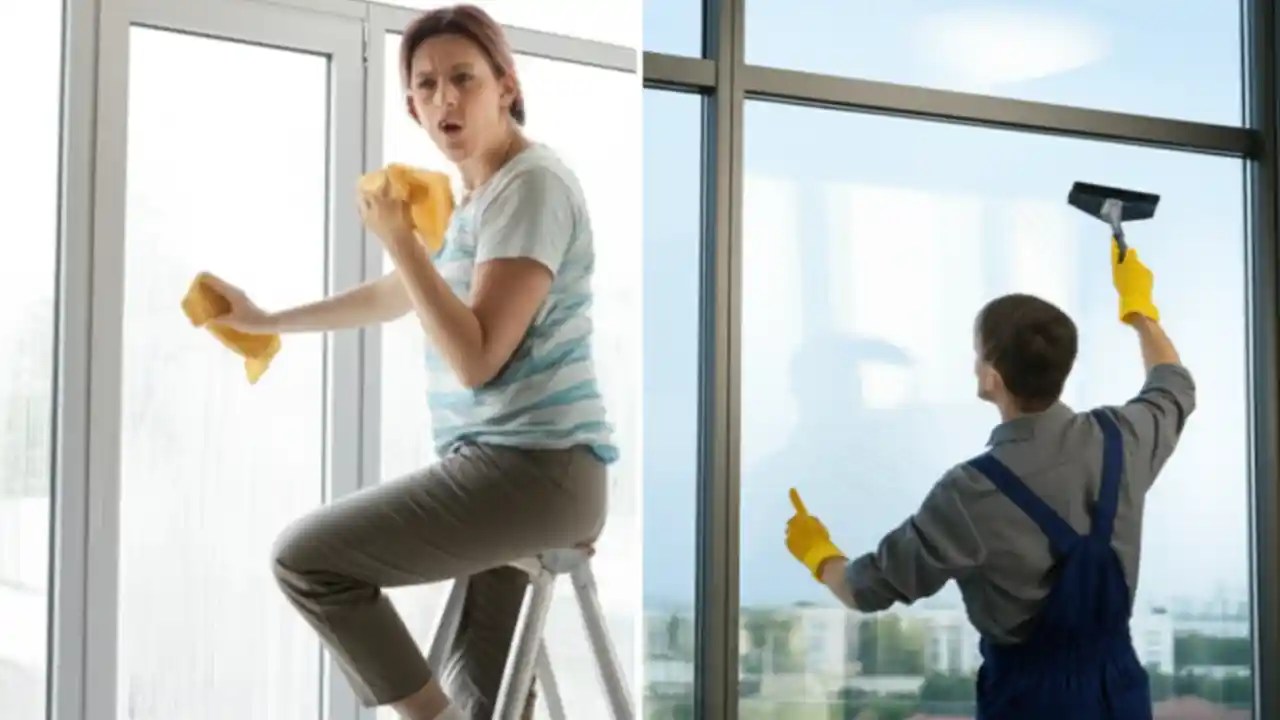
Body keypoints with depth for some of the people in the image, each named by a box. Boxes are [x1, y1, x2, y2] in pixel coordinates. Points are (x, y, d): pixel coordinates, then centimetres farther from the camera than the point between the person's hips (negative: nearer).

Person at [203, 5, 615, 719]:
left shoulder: (531, 184, -12)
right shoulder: (481, 195, 19)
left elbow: (476, 359, -21)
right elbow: (394, 296, 35)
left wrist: (399, 239, -17)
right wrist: (266, 320, 39)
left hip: (533, 468, -10)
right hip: (515, 470, 10)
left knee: (306, 555, -12)